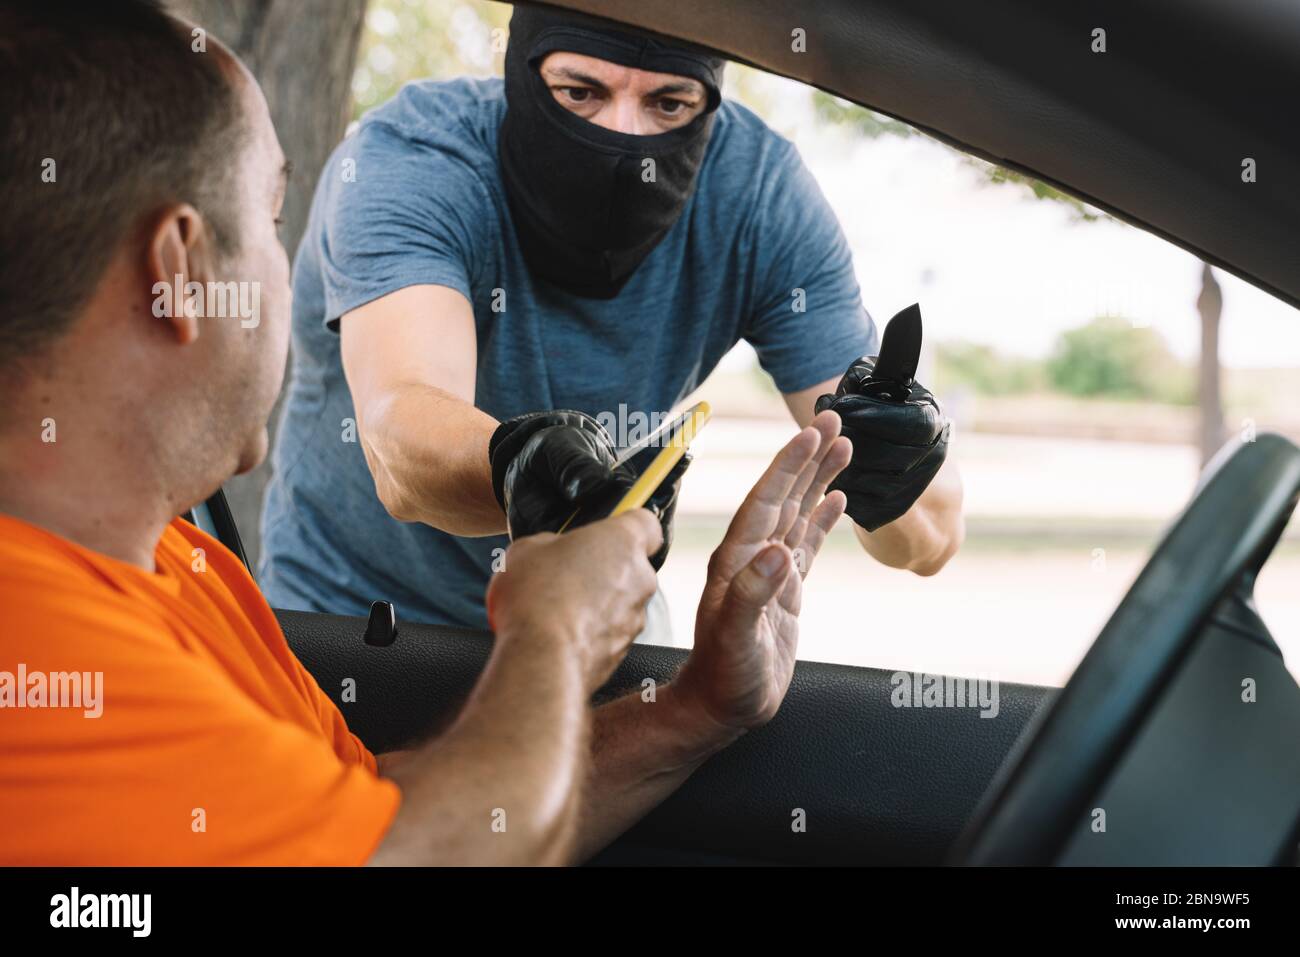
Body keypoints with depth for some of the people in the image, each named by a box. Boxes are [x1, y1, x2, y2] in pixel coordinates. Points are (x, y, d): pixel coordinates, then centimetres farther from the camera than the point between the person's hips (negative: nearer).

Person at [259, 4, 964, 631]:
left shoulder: (757, 187, -15)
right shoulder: (407, 161, -23)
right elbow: (401, 439, -42)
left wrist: (895, 479, -40)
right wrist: (516, 462, -63)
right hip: (350, 618, -3)